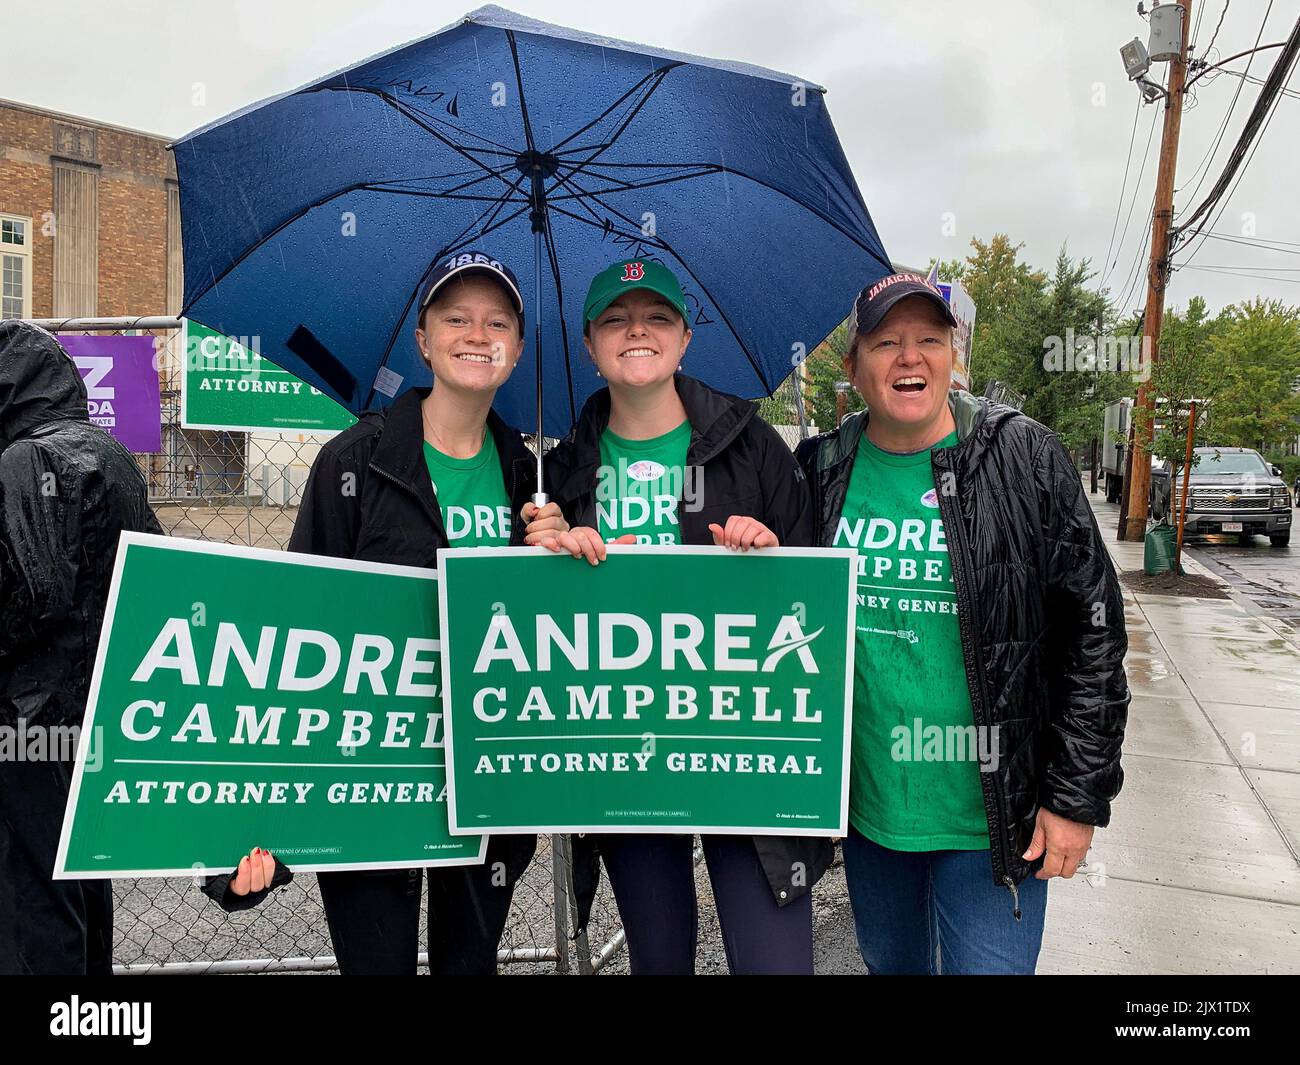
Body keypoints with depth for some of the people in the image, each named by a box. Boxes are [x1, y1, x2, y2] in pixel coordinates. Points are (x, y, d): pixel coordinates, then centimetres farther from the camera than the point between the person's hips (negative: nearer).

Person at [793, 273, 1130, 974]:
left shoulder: (1024, 458, -8)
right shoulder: (821, 468, -1)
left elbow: (1095, 631, -8)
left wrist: (1078, 798, -9)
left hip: (991, 816, -3)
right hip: (865, 806, 3)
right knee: (888, 962, 22)